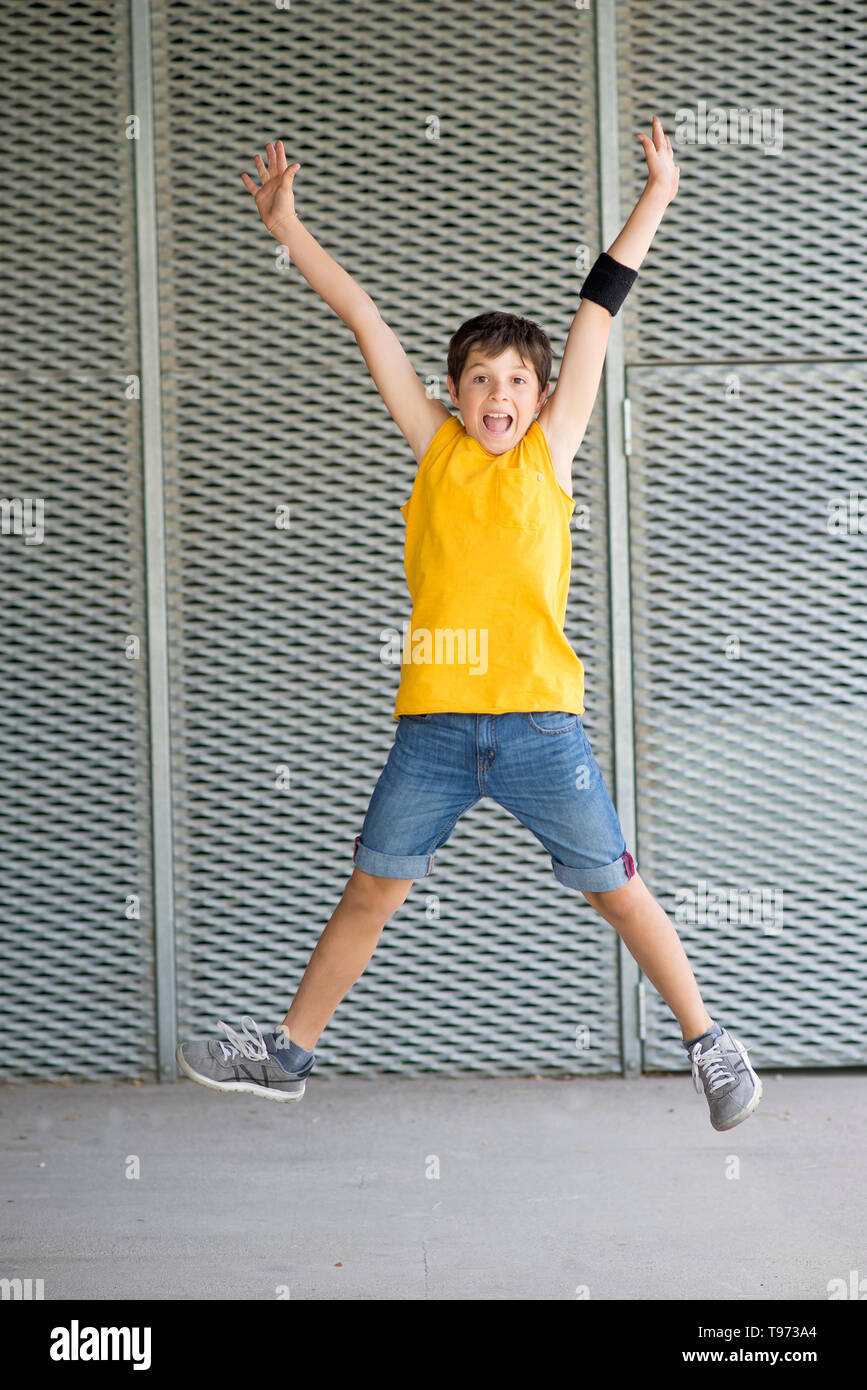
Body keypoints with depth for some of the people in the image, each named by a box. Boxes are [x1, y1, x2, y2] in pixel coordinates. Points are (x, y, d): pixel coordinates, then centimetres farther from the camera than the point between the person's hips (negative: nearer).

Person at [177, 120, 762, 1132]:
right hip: (433, 722, 2)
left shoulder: (550, 449, 6)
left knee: (616, 891, 5)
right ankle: (288, 1053, 23)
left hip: (540, 721, -1)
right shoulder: (435, 448, 8)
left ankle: (710, 1045, 19)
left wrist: (657, 197, 12)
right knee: (369, 892, 10)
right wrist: (287, 227, 13)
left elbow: (598, 307, 6)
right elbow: (364, 320, 9)